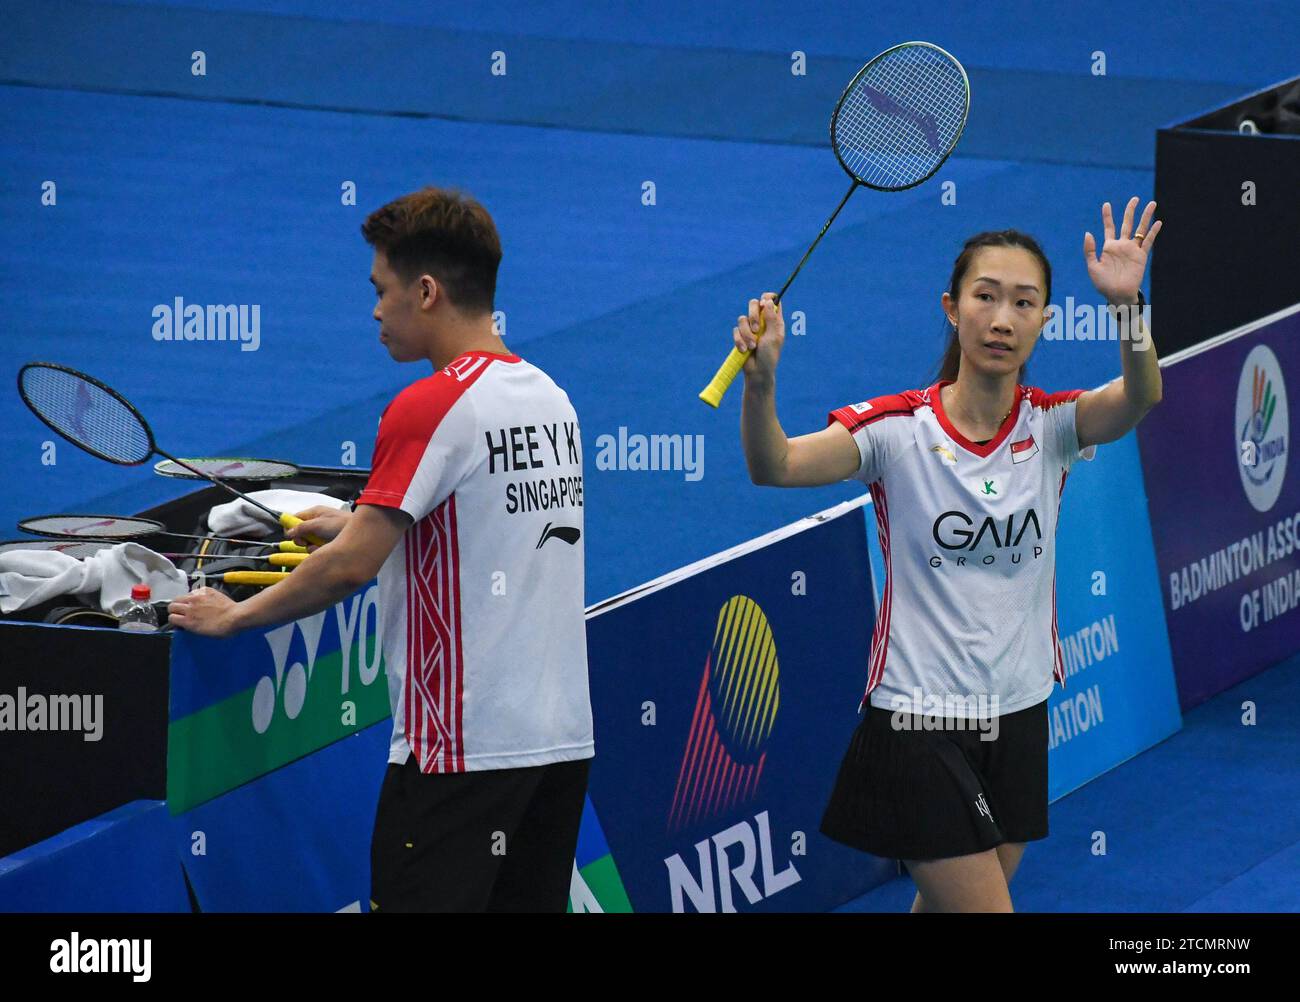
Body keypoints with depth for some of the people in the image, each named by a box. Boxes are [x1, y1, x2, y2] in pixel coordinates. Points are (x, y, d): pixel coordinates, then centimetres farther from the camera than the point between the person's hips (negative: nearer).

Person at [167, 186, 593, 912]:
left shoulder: (428, 408, -14)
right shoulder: (552, 398, 10)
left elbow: (351, 568, -16)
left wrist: (233, 617, -3)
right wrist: (367, 524, 24)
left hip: (461, 747, -8)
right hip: (563, 738, 8)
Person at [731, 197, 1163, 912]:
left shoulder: (1051, 425, -2)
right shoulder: (897, 428, -10)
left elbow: (1138, 398, -23)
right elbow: (776, 467, -23)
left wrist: (1125, 306, -43)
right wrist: (761, 380, -44)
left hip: (1018, 722, 4)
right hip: (919, 726, -4)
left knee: (945, 907, 14)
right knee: (984, 909, -10)